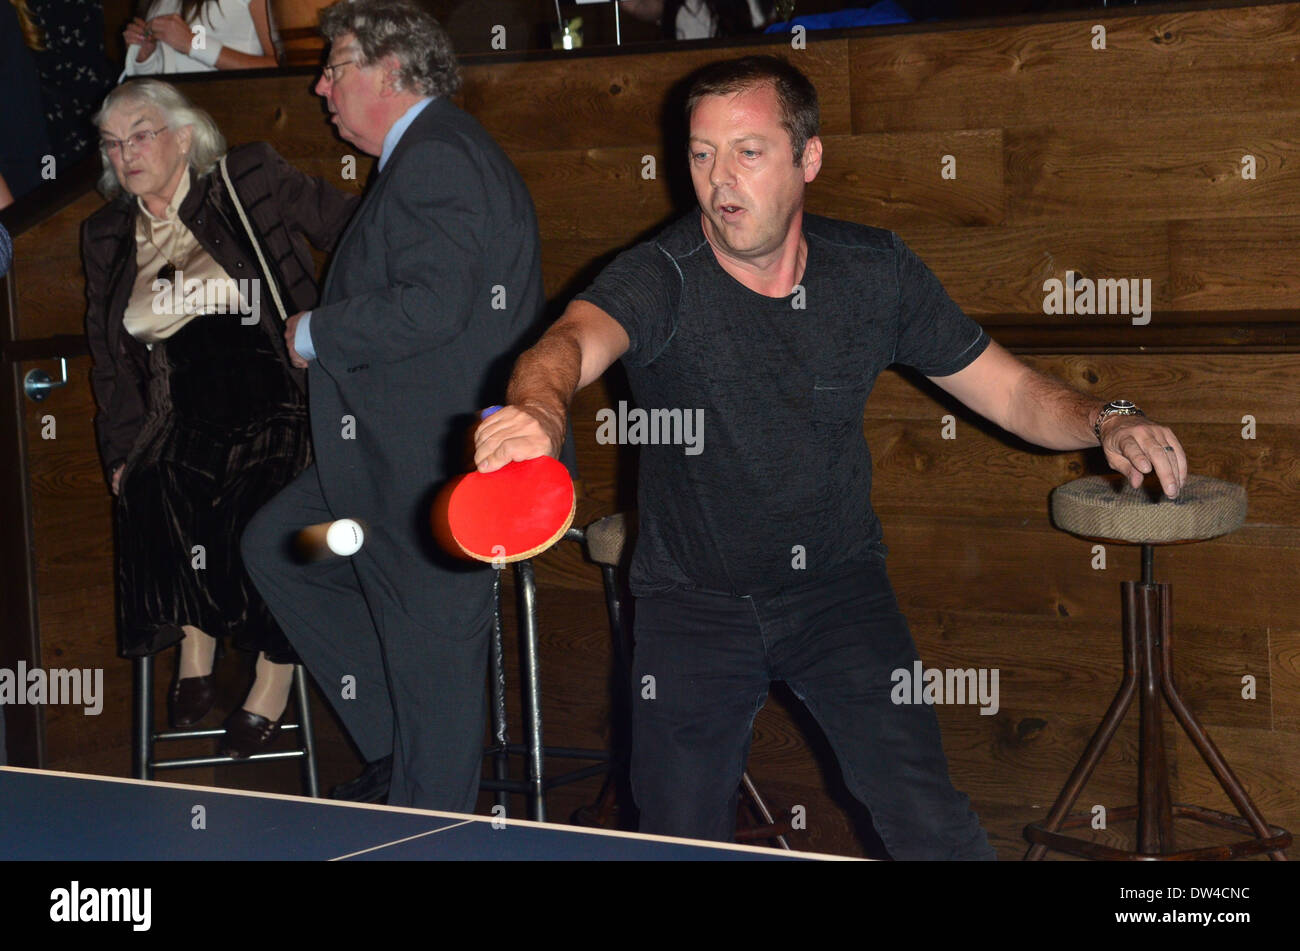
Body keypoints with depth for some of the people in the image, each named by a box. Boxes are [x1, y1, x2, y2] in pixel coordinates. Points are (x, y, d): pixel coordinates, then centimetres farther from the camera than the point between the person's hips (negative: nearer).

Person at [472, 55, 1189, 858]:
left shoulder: (877, 271, -6)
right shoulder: (660, 278, -18)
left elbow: (1008, 389, 2)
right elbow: (577, 339, -40)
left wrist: (1105, 424, -19)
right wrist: (541, 406, -65)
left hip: (837, 583, 1)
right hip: (694, 602, -1)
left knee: (931, 826, -13)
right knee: (681, 839, 3)